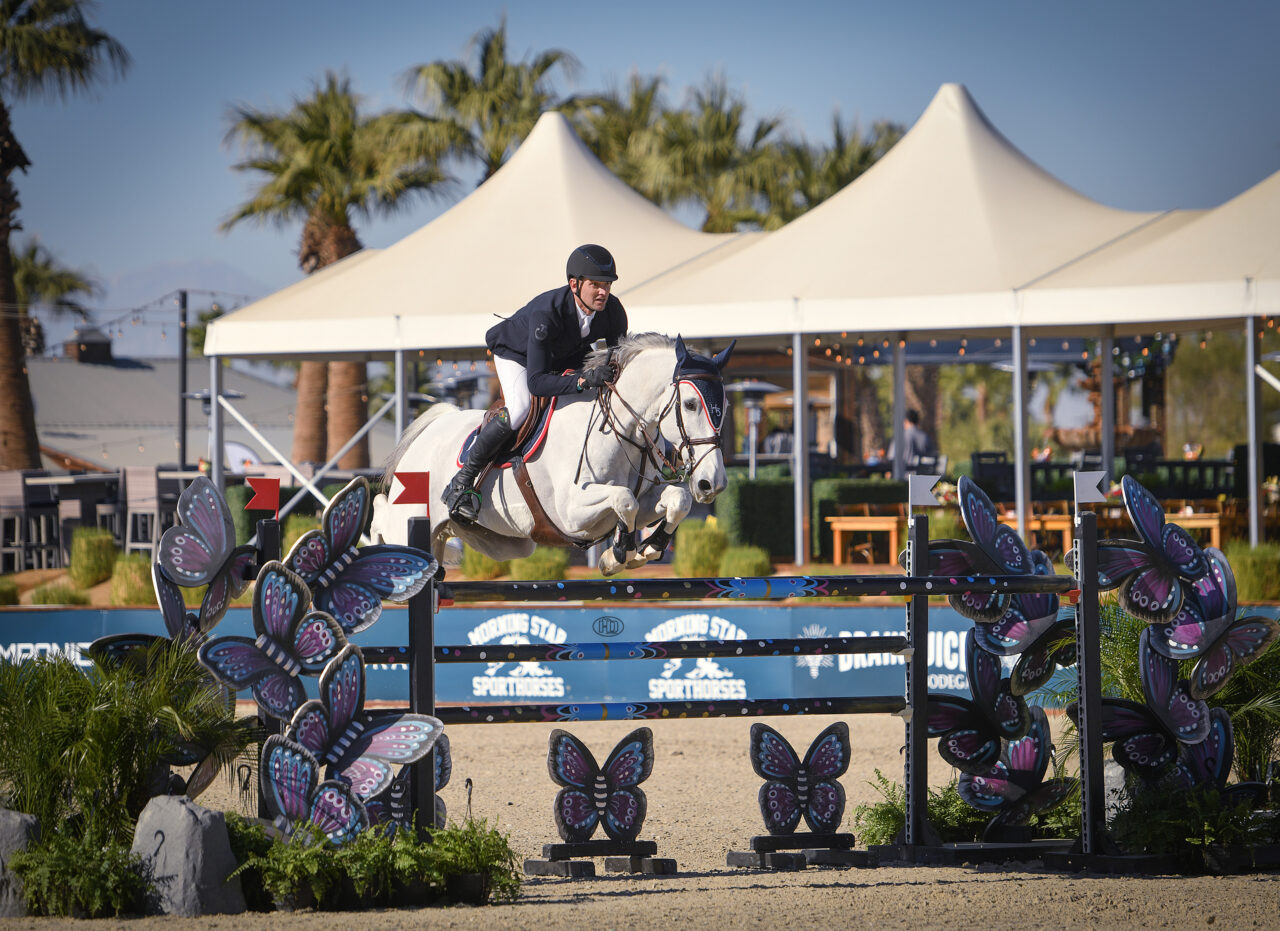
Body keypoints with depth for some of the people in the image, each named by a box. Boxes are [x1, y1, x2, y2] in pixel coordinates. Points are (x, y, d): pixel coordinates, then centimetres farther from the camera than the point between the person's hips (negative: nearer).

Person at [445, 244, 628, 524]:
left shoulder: (612, 310, -26)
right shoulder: (546, 313, -43)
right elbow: (536, 382, -47)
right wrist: (583, 380, -59)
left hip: (567, 359, 7)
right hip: (517, 354, -7)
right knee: (520, 409, -32)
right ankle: (462, 482, -21)